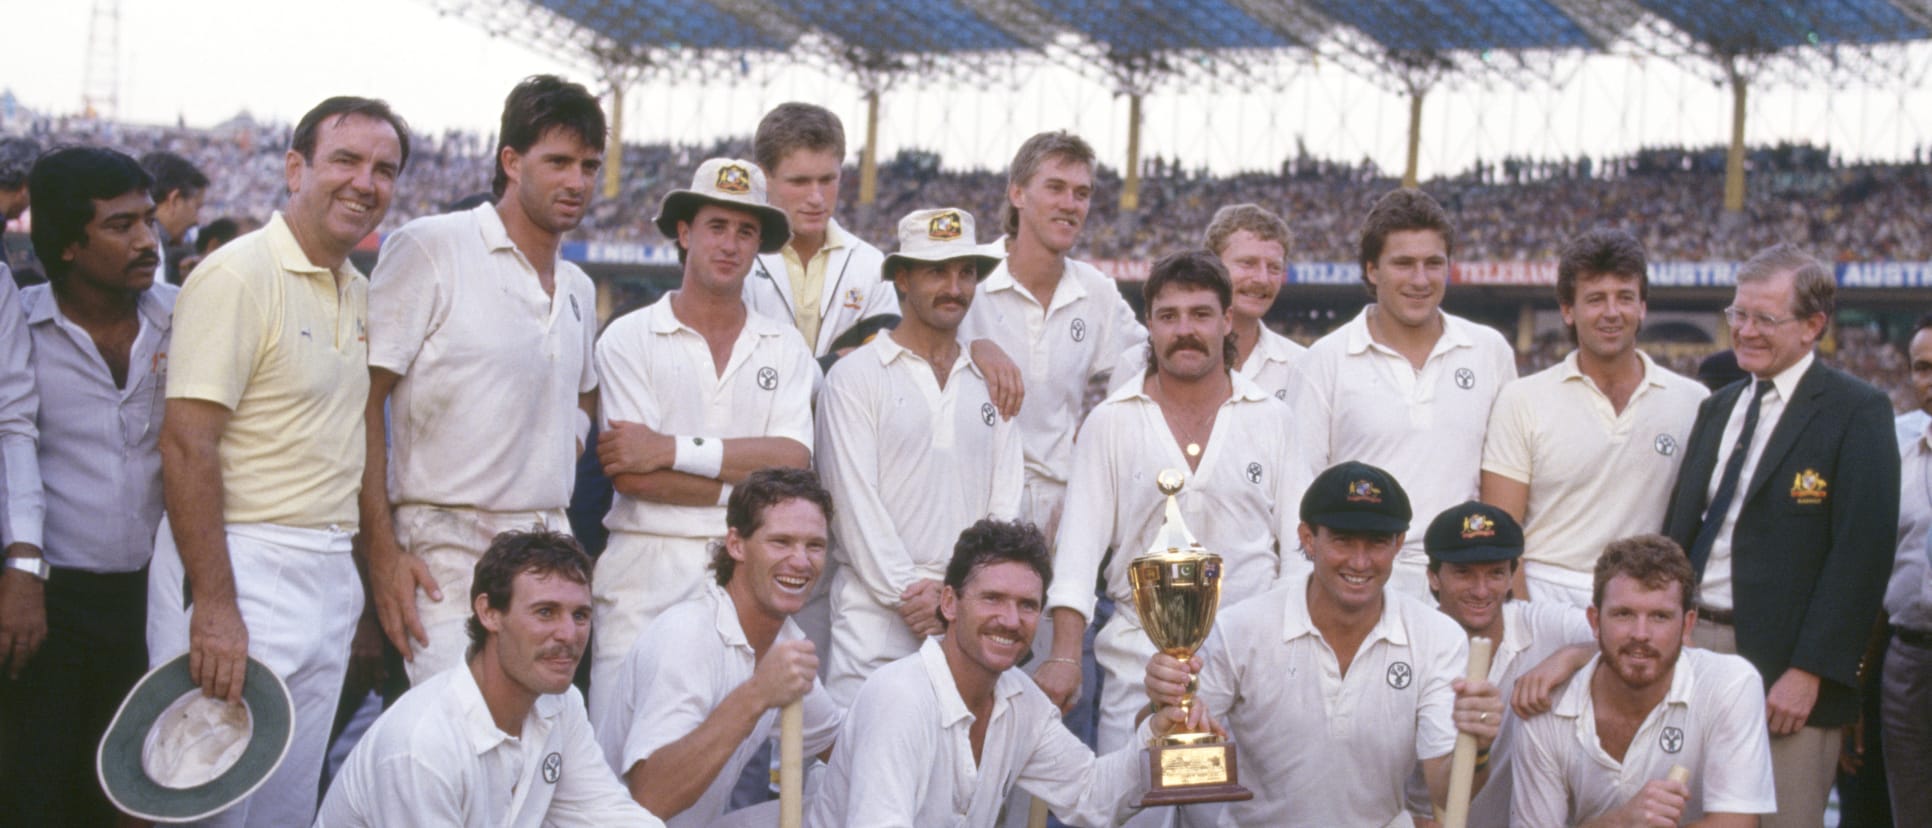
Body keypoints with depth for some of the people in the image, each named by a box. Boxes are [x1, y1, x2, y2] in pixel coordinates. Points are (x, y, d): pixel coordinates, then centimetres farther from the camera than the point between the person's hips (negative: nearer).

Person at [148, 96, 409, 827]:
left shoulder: (361, 293, 15)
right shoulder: (239, 275, -11)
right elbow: (187, 445, -17)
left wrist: (362, 585, 11)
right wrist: (213, 602, -23)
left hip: (330, 574, 8)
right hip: (241, 563, -8)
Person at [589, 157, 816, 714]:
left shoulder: (785, 348, 12)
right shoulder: (629, 339, 4)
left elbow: (792, 462, -3)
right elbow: (631, 477, -6)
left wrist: (674, 449, -10)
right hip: (646, 580, -2)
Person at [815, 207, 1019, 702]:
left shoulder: (992, 382, 16)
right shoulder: (855, 377, 3)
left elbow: (1005, 500, 10)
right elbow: (856, 500, -4)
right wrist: (908, 593, -11)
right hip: (877, 612, -3)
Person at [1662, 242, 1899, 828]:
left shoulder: (1858, 412, -6)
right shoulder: (1717, 409, 16)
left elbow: (1863, 552, -12)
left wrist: (1810, 671, -17)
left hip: (1783, 670, -6)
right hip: (1691, 643, 6)